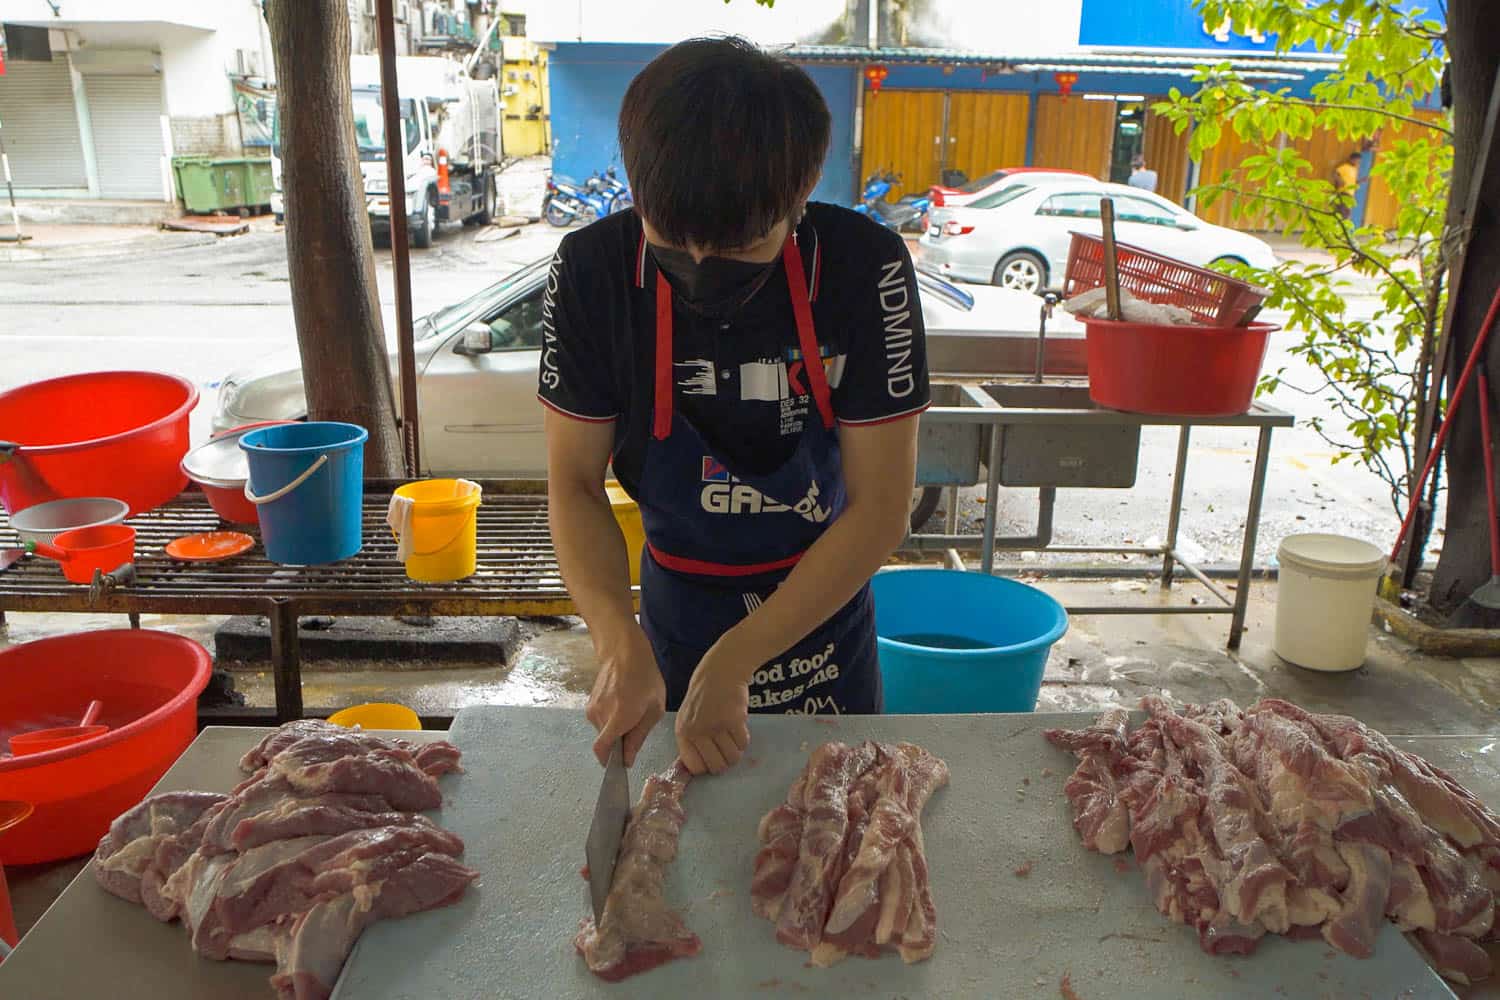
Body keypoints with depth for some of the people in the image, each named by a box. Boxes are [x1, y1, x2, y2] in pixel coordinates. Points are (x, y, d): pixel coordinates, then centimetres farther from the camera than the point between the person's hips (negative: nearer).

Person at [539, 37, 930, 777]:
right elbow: (573, 483, -13)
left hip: (821, 608, 0)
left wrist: (735, 661, -27)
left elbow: (880, 508, -22)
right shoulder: (593, 271, -20)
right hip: (677, 613, 1)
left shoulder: (863, 267, -24)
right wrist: (620, 643, -29)